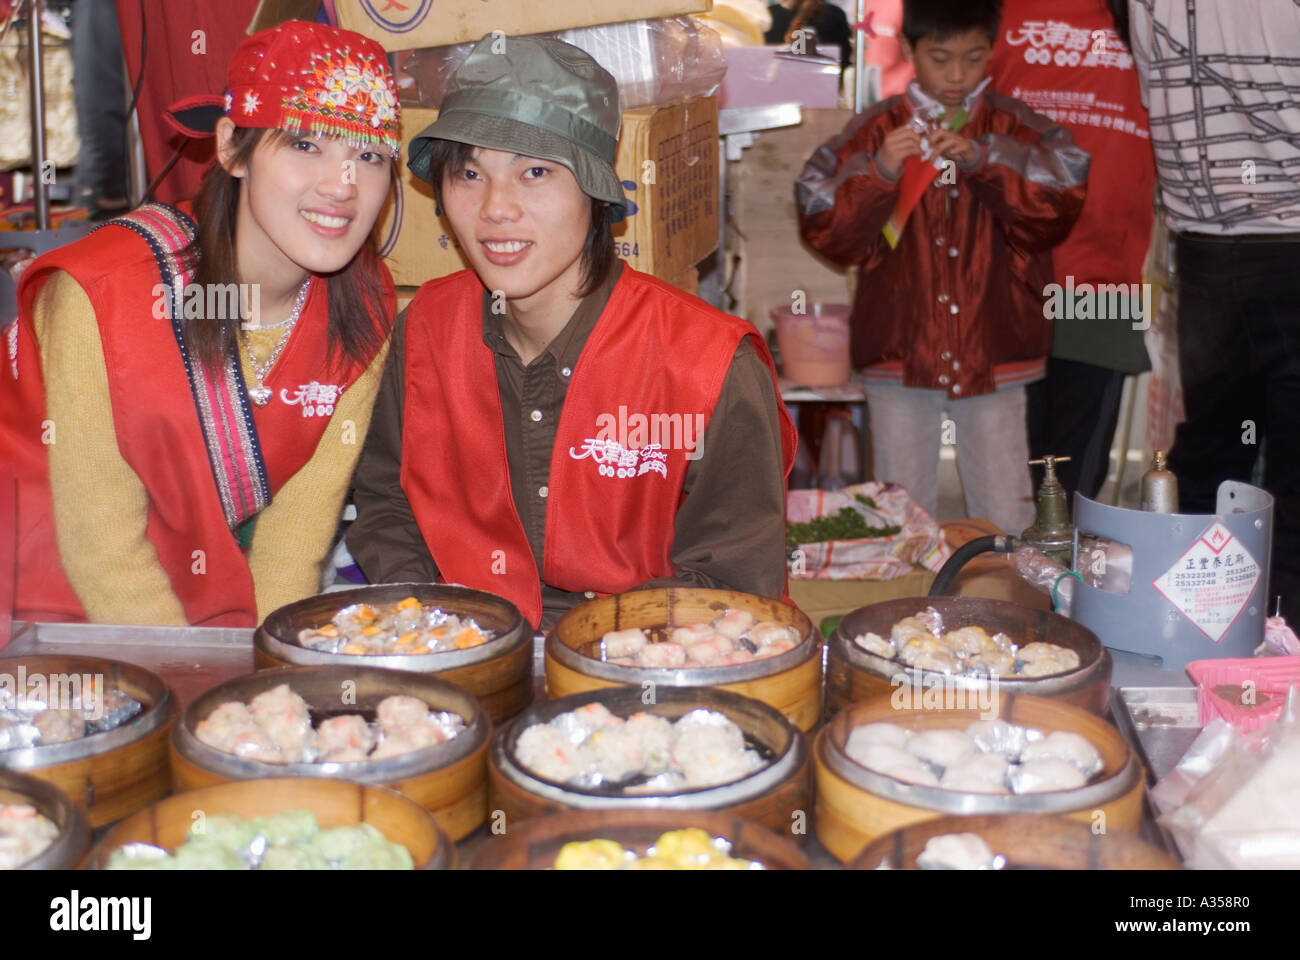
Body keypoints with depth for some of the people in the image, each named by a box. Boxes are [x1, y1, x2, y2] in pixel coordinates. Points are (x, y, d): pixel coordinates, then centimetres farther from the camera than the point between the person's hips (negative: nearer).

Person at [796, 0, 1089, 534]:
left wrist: (983, 160, -19)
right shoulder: (878, 132, 2)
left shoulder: (1014, 130, 4)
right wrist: (879, 172, -19)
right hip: (899, 353, 0)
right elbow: (825, 228, -4)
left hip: (993, 355, 0)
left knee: (1007, 522, 3)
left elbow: (1057, 210, -9)